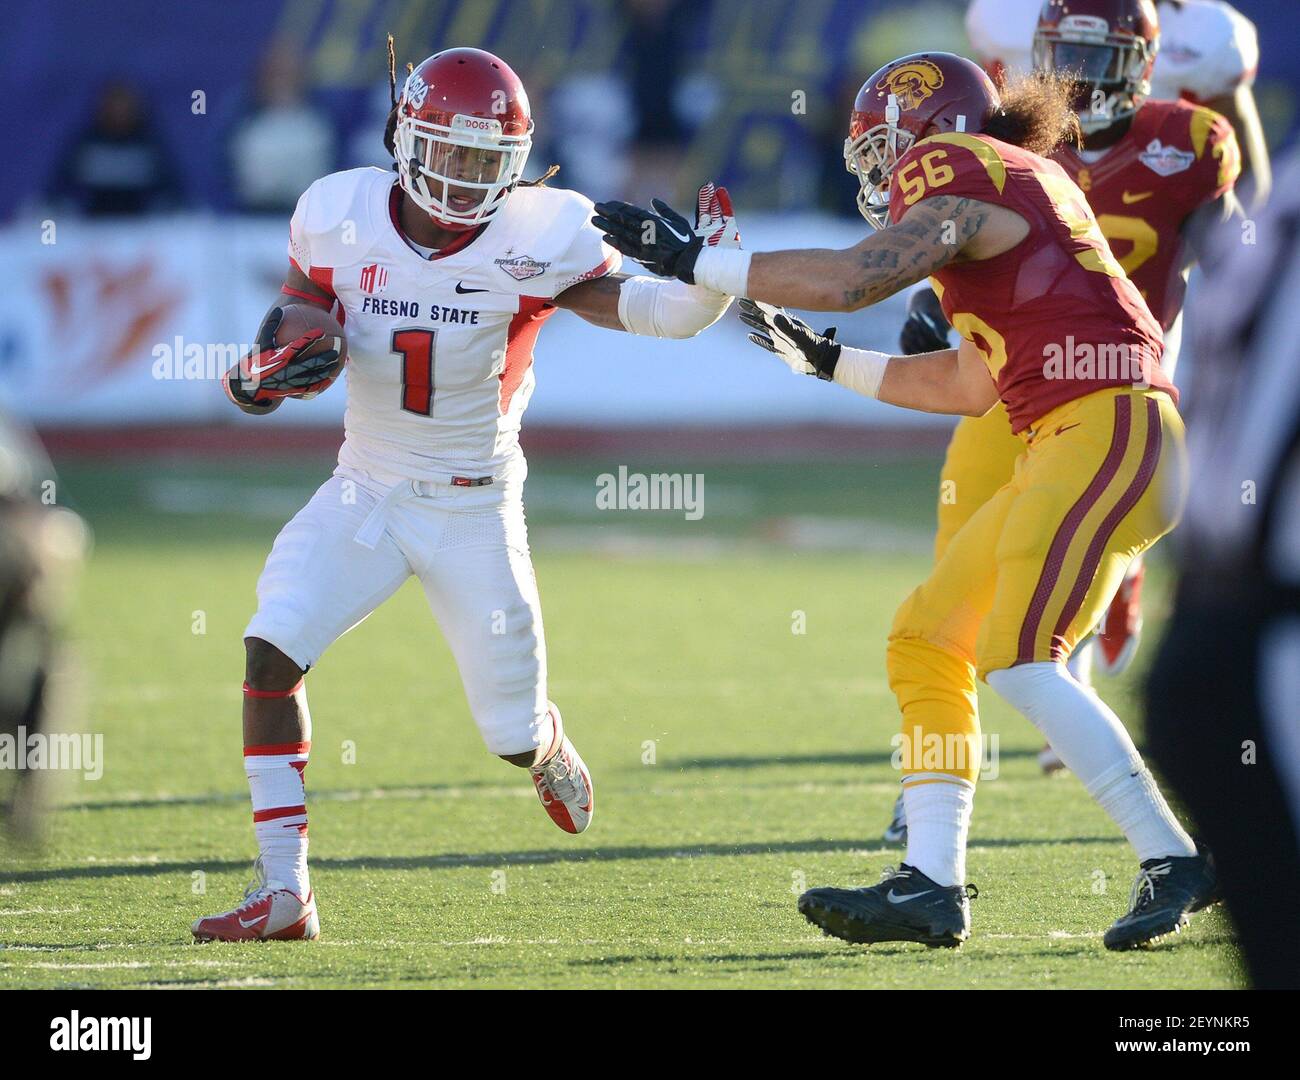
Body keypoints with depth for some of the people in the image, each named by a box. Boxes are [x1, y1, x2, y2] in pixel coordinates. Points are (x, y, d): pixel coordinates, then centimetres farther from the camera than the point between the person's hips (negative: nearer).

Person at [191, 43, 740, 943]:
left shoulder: (536, 240, -14)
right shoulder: (342, 221, -8)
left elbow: (661, 312, -21)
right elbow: (291, 338, 3)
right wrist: (264, 375, -20)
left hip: (475, 508, -1)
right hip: (365, 495, 1)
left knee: (516, 733, 5)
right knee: (273, 648, -21)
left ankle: (552, 754, 47)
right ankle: (283, 893, -15)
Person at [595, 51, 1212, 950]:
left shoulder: (961, 177, -5)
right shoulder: (1010, 197, 25)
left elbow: (850, 279, -18)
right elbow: (969, 385, 29)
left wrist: (689, 259, -11)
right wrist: (824, 361, 32)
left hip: (1109, 434, -10)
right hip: (1069, 450, 10)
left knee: (1018, 657, -18)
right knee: (929, 641, 9)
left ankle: (1175, 862, -15)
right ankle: (931, 885, 6)